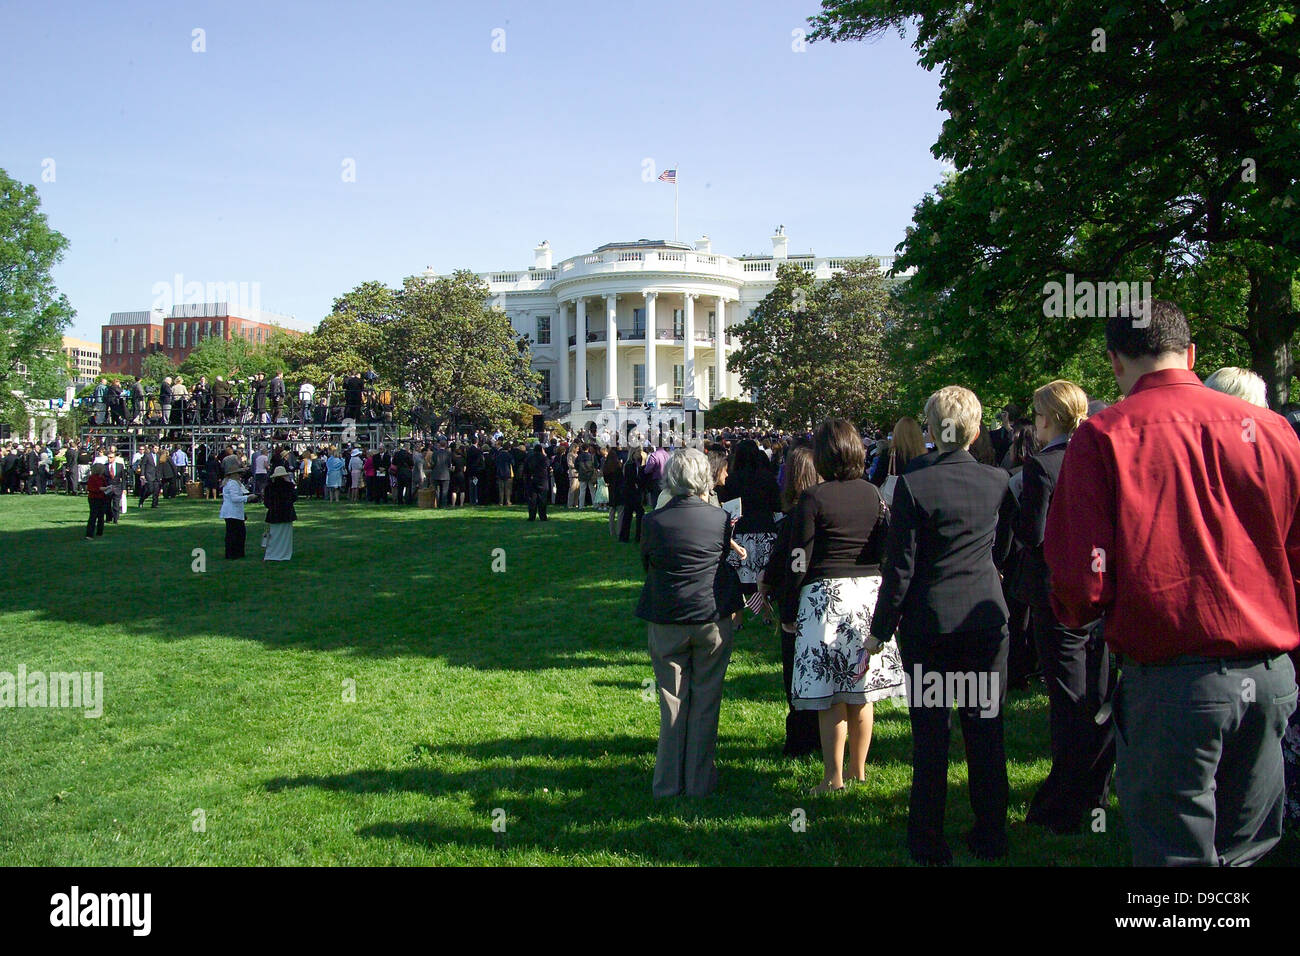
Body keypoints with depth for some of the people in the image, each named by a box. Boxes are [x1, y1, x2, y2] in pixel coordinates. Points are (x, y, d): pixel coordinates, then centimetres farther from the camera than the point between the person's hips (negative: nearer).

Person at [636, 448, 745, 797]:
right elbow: (728, 561, 6)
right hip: (713, 619, 0)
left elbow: (646, 563, 6)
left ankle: (668, 783, 18)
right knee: (706, 702, 10)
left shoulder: (654, 521, -8)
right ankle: (700, 781, 17)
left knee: (672, 704, 10)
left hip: (666, 621, 1)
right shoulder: (720, 518, -8)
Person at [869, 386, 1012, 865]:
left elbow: (900, 565, -12)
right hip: (987, 616, 3)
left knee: (931, 733, 6)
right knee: (986, 729, 12)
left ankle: (929, 842, 15)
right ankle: (990, 836, 23)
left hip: (929, 622, -3)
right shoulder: (998, 481, -2)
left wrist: (881, 627, -4)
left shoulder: (912, 483, -13)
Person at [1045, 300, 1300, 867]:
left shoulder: (1102, 436, -10)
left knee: (1175, 852, 8)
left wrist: (1073, 611, 9)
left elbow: (1081, 582, -14)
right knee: (1240, 852, 19)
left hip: (1171, 682, -4)